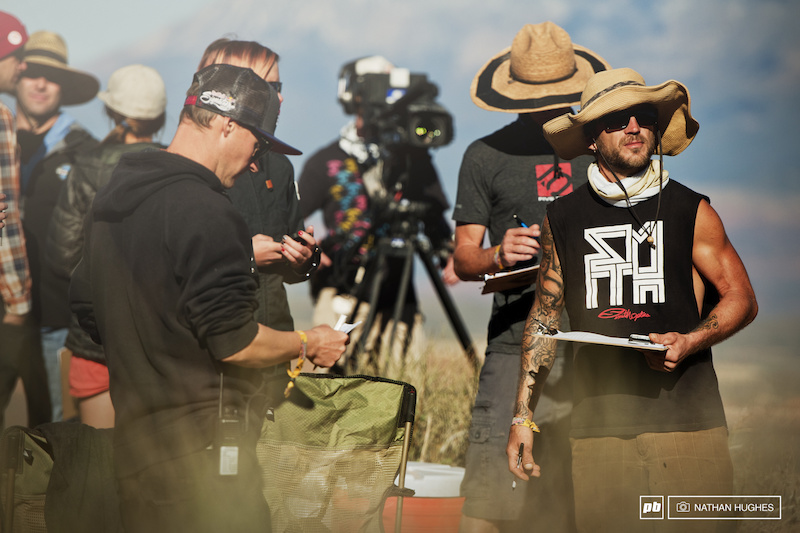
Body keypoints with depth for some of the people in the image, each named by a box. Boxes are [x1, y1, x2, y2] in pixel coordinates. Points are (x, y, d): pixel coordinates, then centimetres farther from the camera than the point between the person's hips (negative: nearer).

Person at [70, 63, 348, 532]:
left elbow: (88, 310, 22)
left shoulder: (113, 197, 13)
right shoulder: (203, 211, -17)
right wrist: (307, 345, -3)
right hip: (203, 446, -10)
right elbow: (233, 342, -19)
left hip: (133, 438, 10)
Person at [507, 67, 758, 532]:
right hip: (599, 420, 1)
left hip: (687, 416, -1)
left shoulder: (691, 211, 6)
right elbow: (544, 317, 16)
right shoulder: (563, 219, 12)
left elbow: (742, 299, 9)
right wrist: (523, 414, 11)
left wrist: (688, 342, -11)